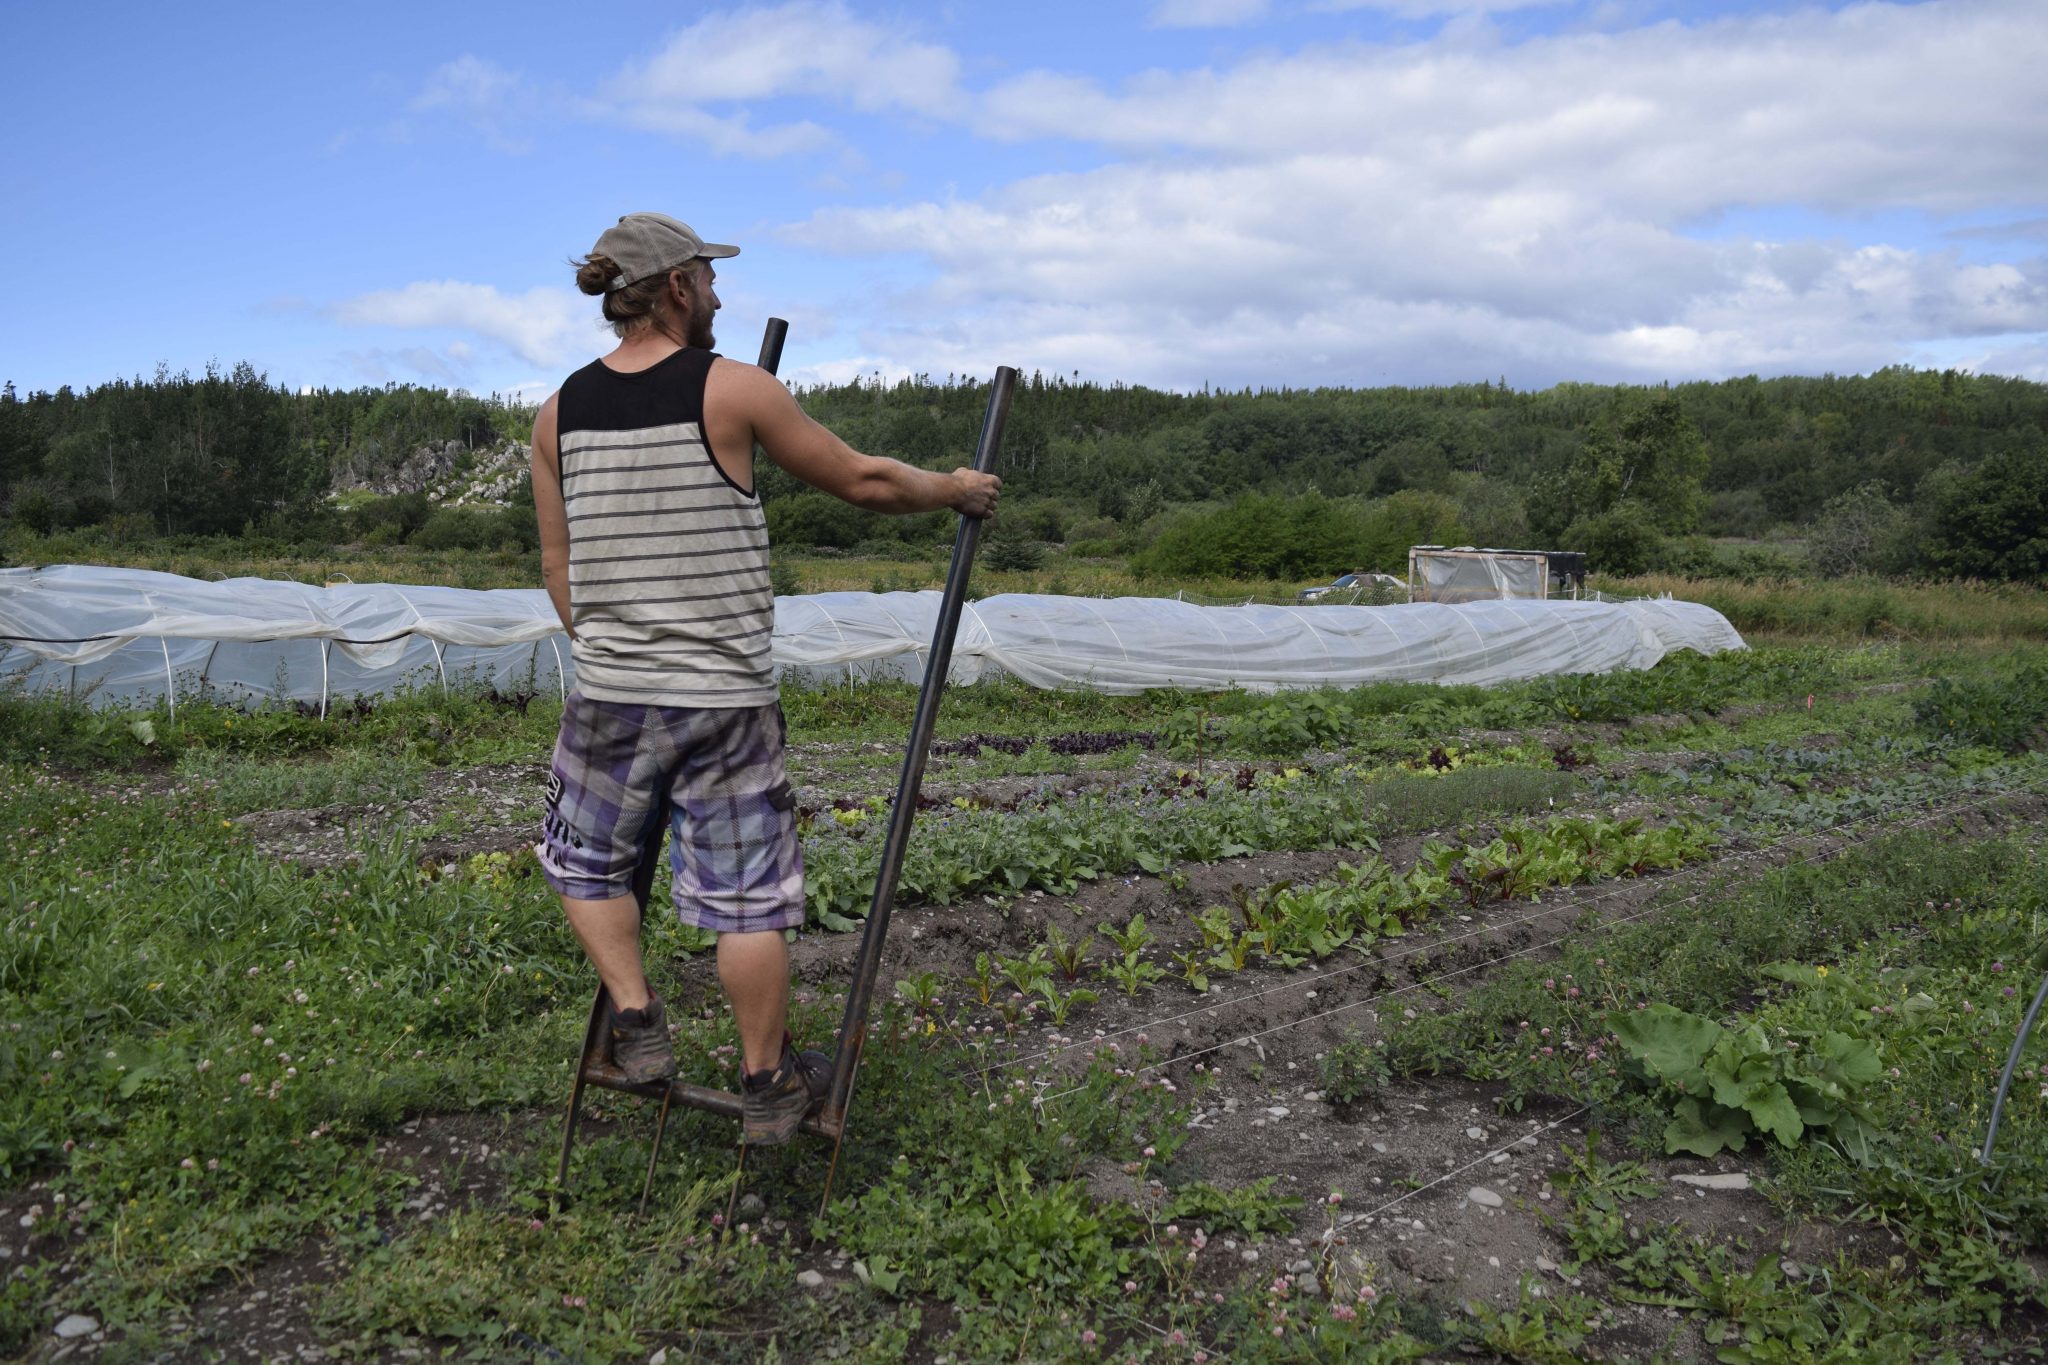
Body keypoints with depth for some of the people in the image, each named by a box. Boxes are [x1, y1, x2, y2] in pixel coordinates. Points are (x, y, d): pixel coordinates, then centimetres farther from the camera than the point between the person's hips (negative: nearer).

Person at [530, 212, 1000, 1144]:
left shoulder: (559, 413, 4)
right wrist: (955, 491, 16)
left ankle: (636, 1022, 20)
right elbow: (862, 482, -1)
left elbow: (557, 565, 10)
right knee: (745, 895, 8)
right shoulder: (733, 390, -8)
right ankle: (768, 1087, 20)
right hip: (726, 699, -3)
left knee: (586, 859, 27)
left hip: (610, 693, 3)